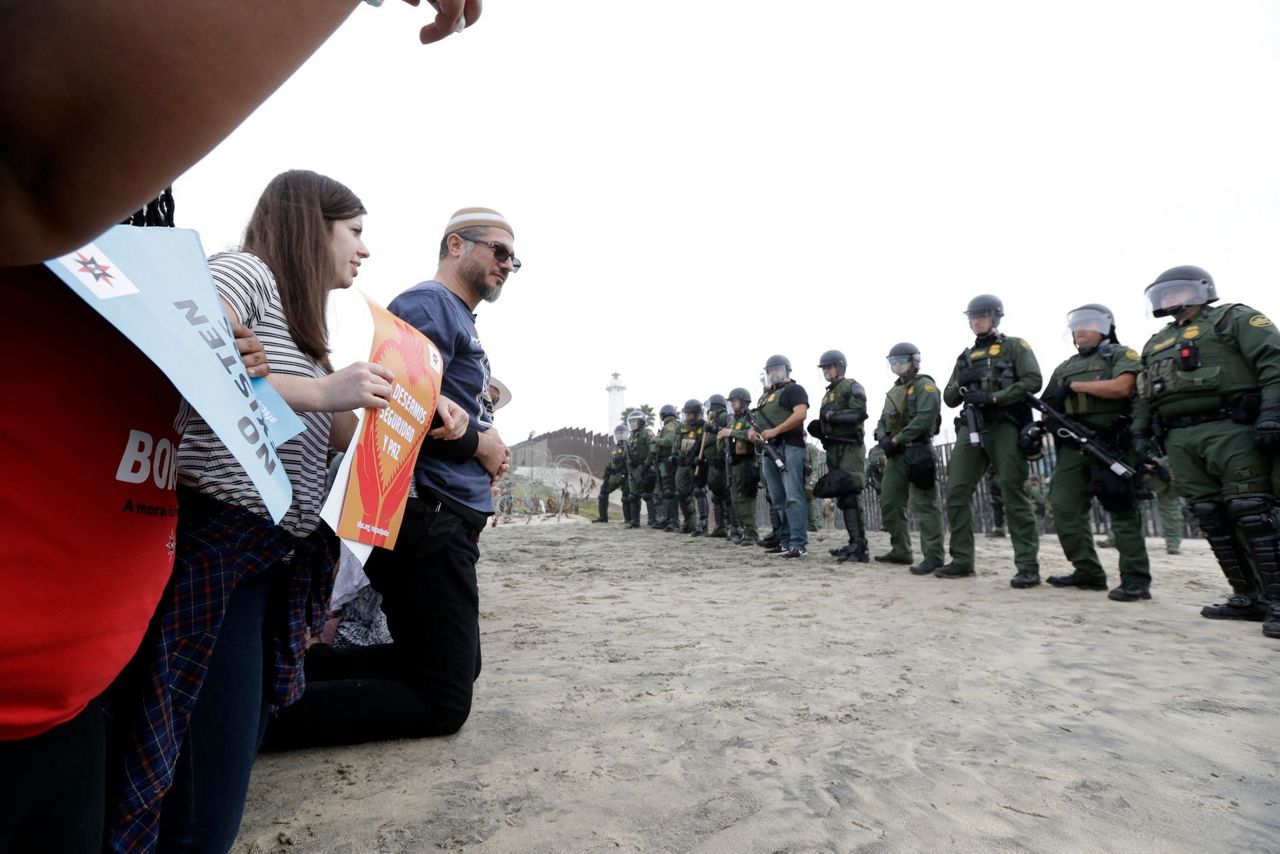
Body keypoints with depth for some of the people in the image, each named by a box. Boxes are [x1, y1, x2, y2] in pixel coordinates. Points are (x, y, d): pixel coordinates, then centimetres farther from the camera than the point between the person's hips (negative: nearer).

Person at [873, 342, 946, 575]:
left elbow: (924, 419, -18)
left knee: (924, 505, -11)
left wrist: (895, 439, -17)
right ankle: (901, 551, 21)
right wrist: (882, 438, -4)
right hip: (895, 454, 9)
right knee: (889, 503, 11)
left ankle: (933, 557, -9)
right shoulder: (894, 391, 23)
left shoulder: (924, 385, -3)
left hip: (916, 450, -9)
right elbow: (882, 421, 19)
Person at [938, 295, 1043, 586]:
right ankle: (962, 560, 6)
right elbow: (949, 399, 18)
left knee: (1014, 494, -9)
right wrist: (960, 384, -3)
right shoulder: (965, 356, 22)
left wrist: (993, 397, -16)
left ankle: (1028, 566, -5)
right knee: (956, 492, -1)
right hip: (971, 429, 5)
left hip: (1004, 427, -5)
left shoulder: (1015, 346, 8)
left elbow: (1032, 381, -7)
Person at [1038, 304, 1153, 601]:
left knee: (1122, 511, -7)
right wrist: (1037, 430, 1)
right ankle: (1088, 572, 9)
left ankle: (1136, 580, -2)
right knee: (1064, 508, 0)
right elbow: (1050, 406, 20)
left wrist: (1074, 386, -7)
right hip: (1072, 446, 6)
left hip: (1110, 444, -6)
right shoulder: (1064, 367, 23)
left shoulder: (1121, 355, 6)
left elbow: (1122, 387, -14)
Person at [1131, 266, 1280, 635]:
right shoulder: (1155, 343, 25)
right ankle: (1248, 597, 10)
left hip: (1230, 430, -6)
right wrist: (1140, 432, 12)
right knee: (1211, 517, 3)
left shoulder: (1234, 319, 7)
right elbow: (1143, 395, 25)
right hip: (1180, 440, 6)